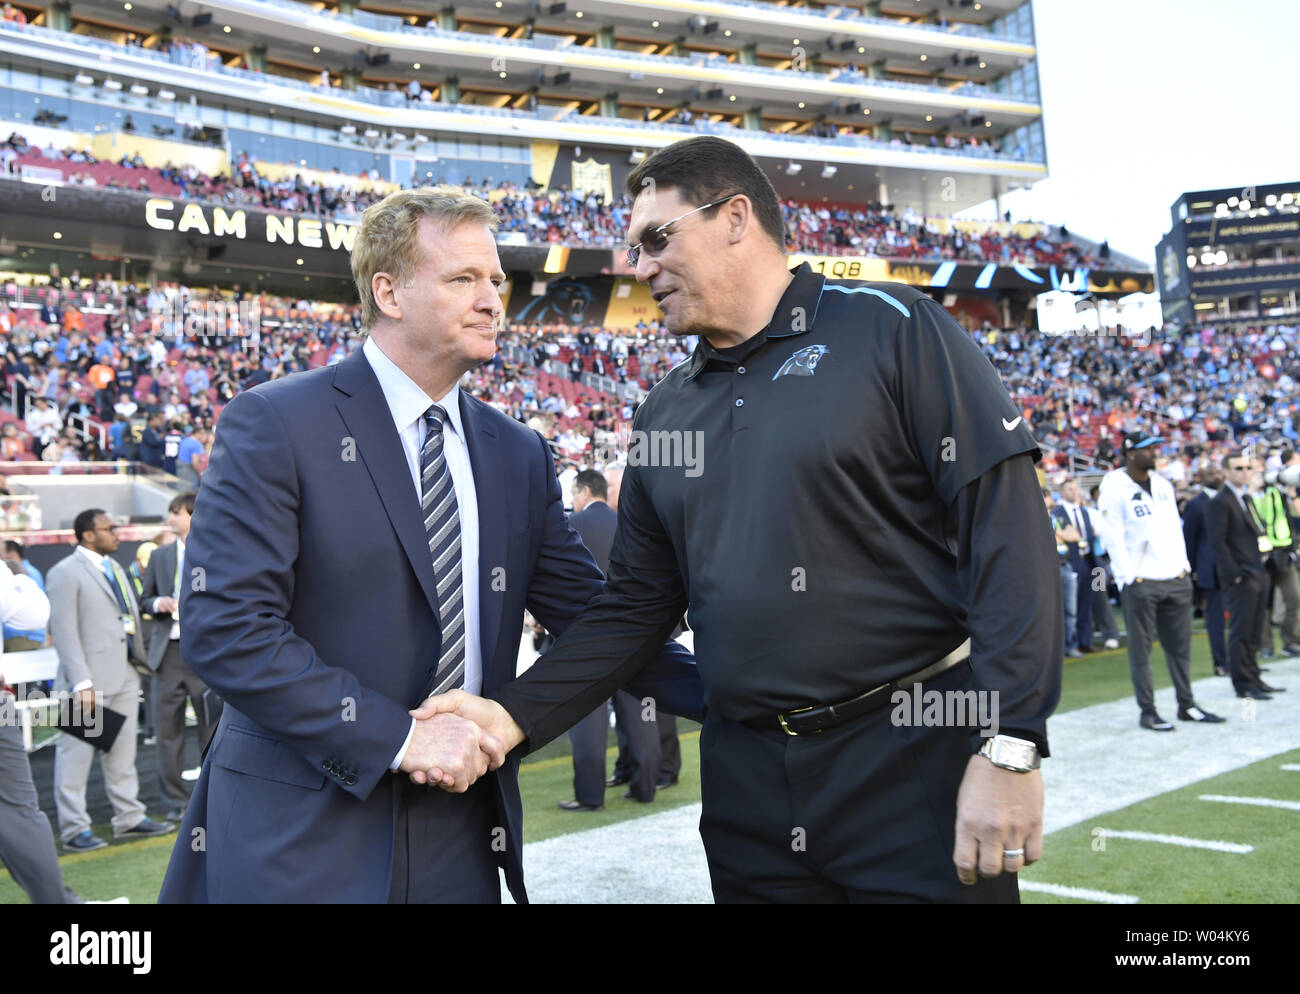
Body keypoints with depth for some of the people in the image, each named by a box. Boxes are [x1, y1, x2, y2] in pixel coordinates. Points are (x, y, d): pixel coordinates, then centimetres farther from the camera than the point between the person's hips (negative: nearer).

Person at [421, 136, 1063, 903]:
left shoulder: (891, 329, -6)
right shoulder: (664, 415, 10)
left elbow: (1008, 529, -12)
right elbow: (636, 606, 10)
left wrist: (1010, 749, -17)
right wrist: (515, 714, -3)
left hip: (920, 763, -5)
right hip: (748, 781, 5)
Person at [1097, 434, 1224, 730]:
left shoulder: (1163, 484, 14)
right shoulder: (1114, 489, -8)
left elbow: (1174, 527, 18)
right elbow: (1113, 538, -11)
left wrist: (1184, 566, 10)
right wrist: (1130, 578, -15)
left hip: (1177, 579, 6)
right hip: (1140, 583, -6)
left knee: (1180, 646, 10)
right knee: (1140, 650, 0)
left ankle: (1186, 705, 21)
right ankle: (1147, 711, 7)